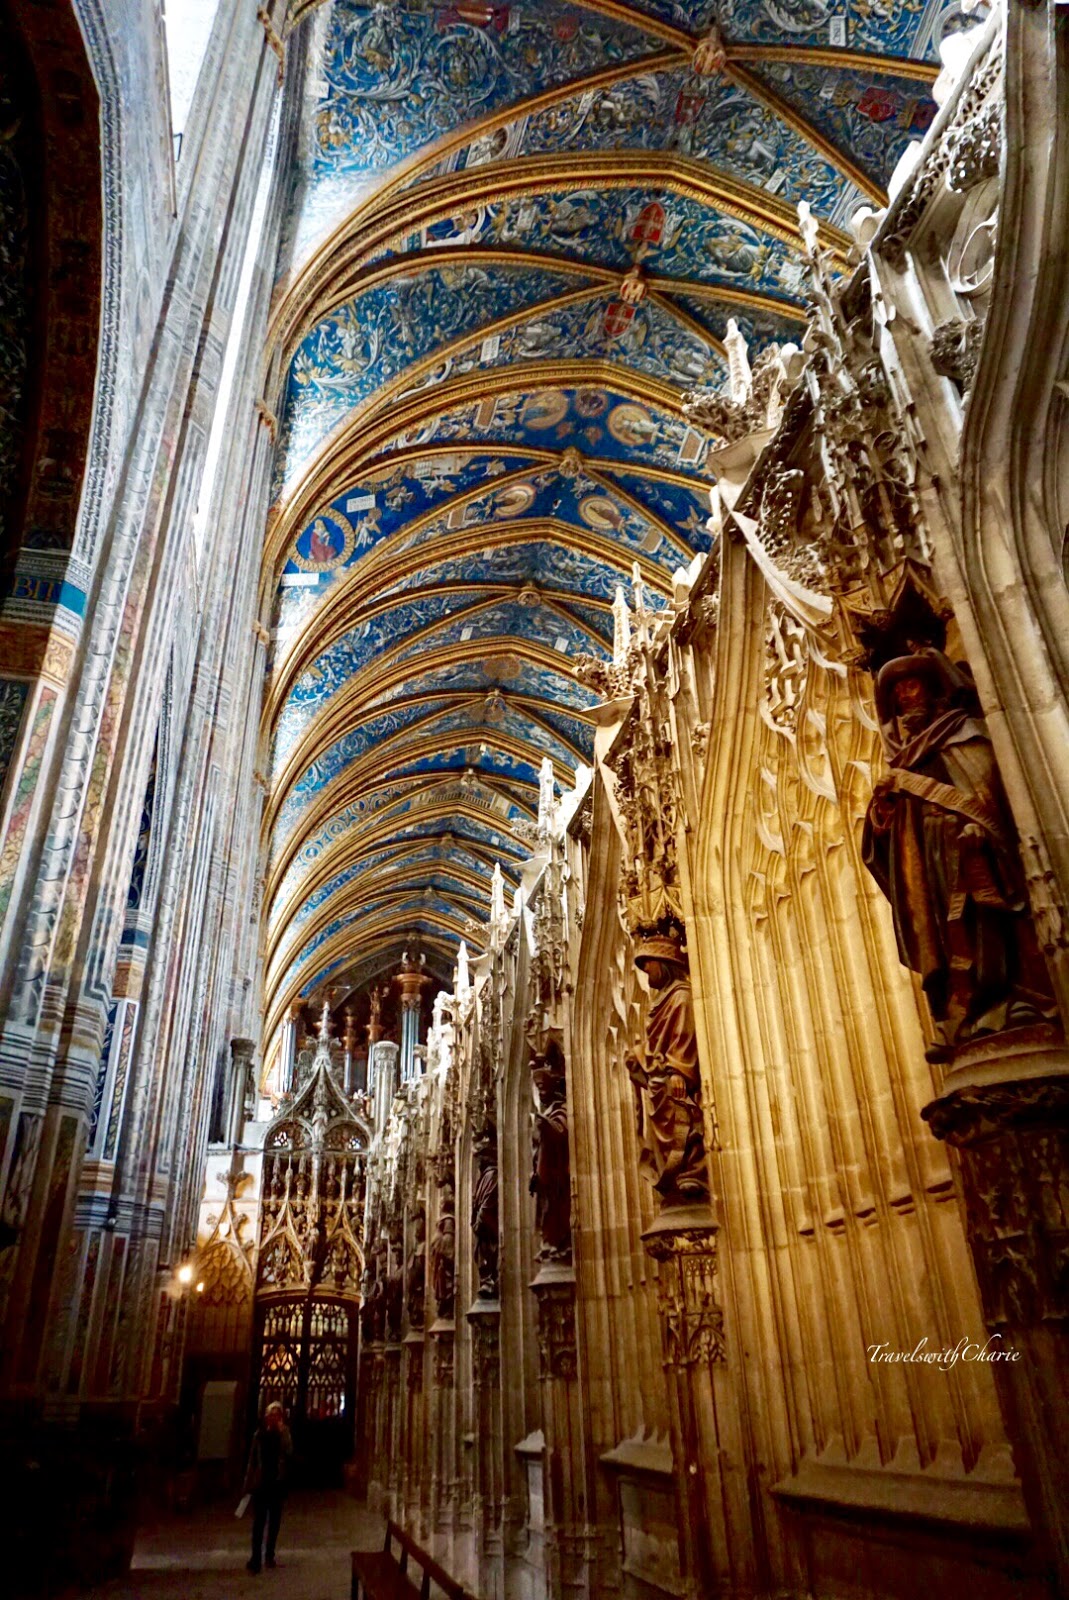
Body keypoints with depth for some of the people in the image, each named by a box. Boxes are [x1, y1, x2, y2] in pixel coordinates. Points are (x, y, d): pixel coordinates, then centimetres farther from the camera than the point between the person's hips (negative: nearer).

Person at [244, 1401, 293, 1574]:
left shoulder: (284, 1434, -1)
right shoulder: (260, 1434, -1)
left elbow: (289, 1451, -18)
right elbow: (252, 1459, 3)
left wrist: (283, 1432, -25)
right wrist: (249, 1482, 1)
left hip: (278, 1482, 1)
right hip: (261, 1482, -1)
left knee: (275, 1520, 10)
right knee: (259, 1521, -6)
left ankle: (270, 1555, 22)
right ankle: (256, 1557, -5)